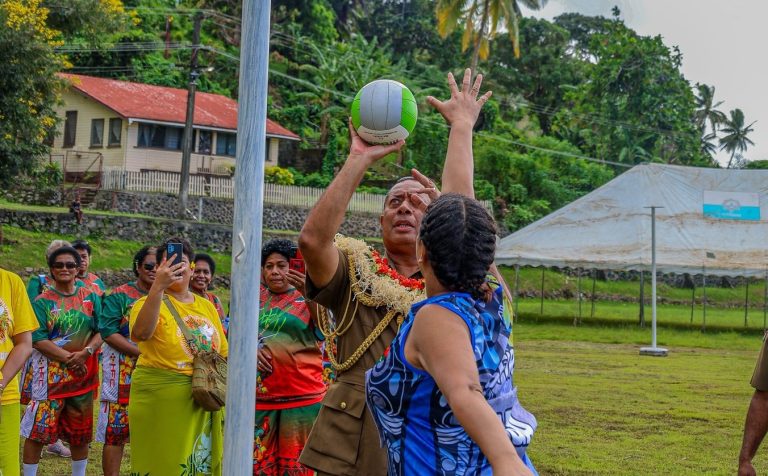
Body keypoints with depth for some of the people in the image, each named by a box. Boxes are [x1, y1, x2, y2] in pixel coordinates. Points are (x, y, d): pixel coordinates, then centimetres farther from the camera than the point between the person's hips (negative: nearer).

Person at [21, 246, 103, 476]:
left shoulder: (90, 297, 7)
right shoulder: (43, 301, -2)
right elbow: (38, 340, -10)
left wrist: (86, 352, -16)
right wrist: (68, 358, -18)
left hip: (83, 373, 3)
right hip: (49, 374, -3)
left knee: (80, 431, 12)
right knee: (38, 429, -7)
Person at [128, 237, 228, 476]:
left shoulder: (206, 306, 11)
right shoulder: (150, 303, -6)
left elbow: (223, 354, 18)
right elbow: (141, 333, -29)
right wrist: (157, 287, -36)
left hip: (202, 404, 5)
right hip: (160, 400, -5)